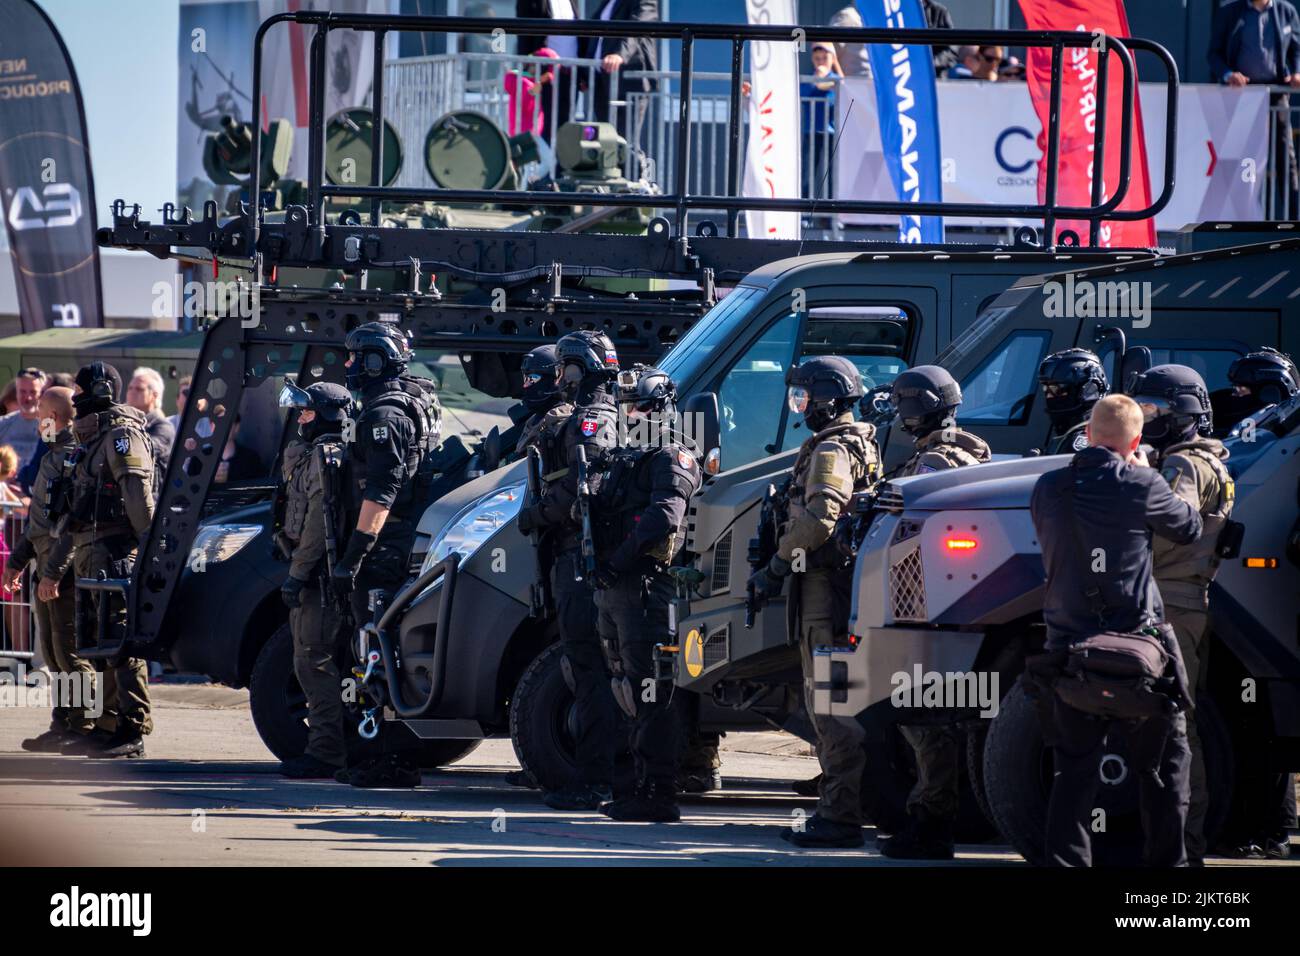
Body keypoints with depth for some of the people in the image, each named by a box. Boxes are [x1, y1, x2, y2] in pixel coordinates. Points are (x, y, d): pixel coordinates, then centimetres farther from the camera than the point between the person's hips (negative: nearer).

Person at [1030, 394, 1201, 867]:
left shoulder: (1048, 490, 1)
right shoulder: (1140, 486, -10)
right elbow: (1189, 528, 6)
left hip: (1069, 647, 3)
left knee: (1074, 768, 9)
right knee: (1165, 762, 11)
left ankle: (1065, 861, 2)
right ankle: (1166, 862, 11)